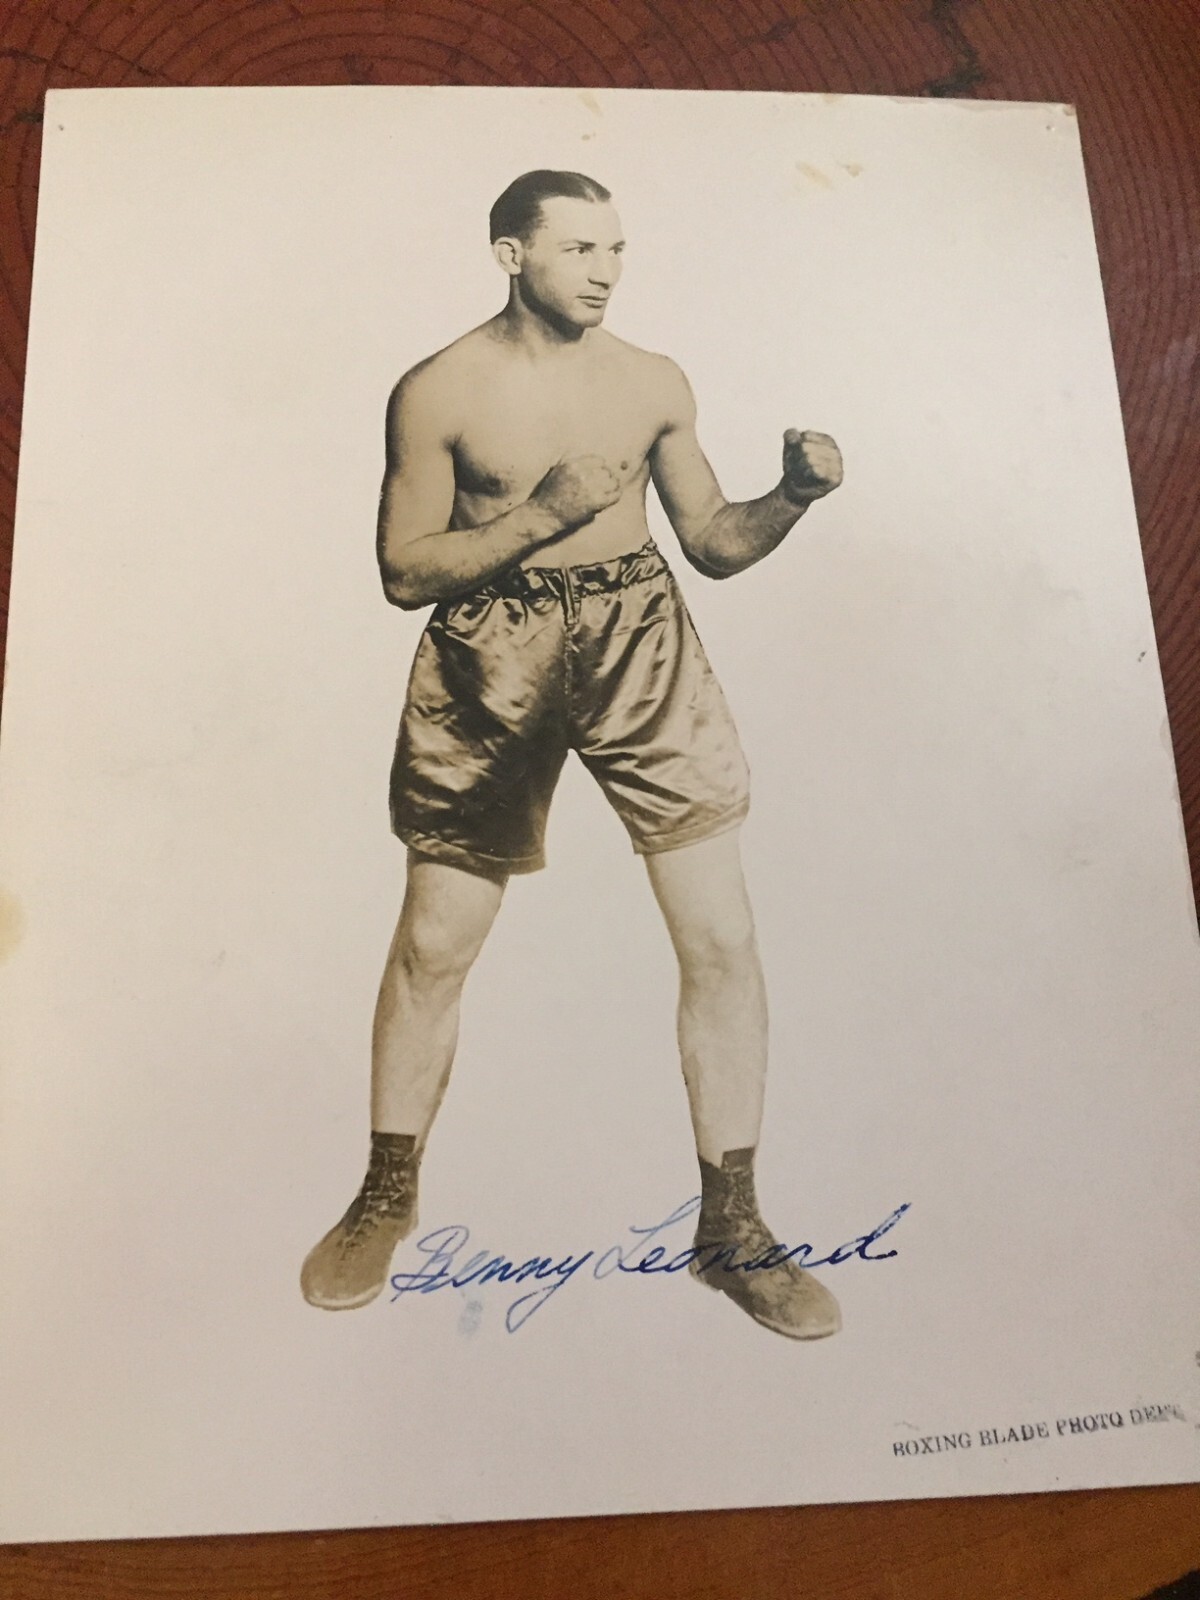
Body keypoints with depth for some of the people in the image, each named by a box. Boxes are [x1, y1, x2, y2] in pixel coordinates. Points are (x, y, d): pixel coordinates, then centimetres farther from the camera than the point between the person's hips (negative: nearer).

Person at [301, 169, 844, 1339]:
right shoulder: (438, 393, -1)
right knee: (432, 947, 6)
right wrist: (542, 514, -15)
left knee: (723, 940, -5)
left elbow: (714, 544, 10)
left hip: (641, 650, 2)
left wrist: (792, 494, -8)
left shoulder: (654, 384, 8)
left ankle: (730, 1228, 14)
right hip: (490, 665, -1)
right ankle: (388, 1196, 31)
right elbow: (404, 570, -5)